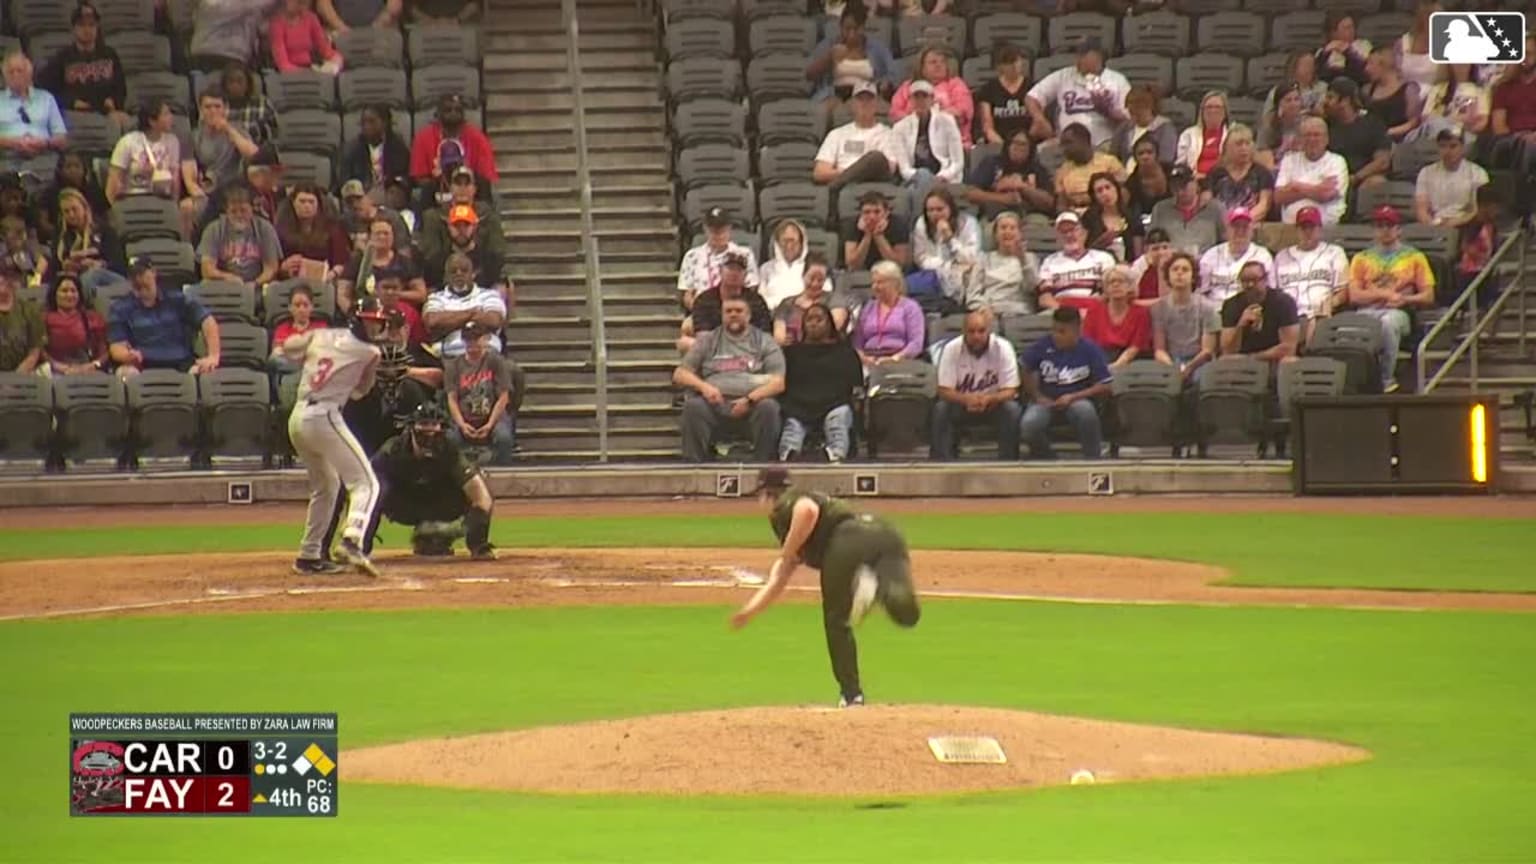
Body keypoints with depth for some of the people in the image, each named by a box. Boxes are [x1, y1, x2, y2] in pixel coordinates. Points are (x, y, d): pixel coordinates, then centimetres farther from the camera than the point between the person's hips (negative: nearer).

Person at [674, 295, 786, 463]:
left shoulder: (764, 342, 15)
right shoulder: (707, 340, 20)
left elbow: (778, 383, 3)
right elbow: (679, 374, 14)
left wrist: (749, 399, -14)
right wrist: (702, 386, -8)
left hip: (752, 403, -1)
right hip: (715, 402, 1)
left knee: (768, 407, -34)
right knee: (693, 406, -31)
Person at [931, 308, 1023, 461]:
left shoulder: (1003, 348, -17)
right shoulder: (951, 349, -15)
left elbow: (1010, 391, -17)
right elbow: (944, 391, -16)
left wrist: (989, 399, -38)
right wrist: (966, 399, -37)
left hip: (994, 404, 0)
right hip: (961, 404, 0)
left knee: (1012, 409, -31)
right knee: (940, 409, -29)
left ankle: (1008, 463, -24)